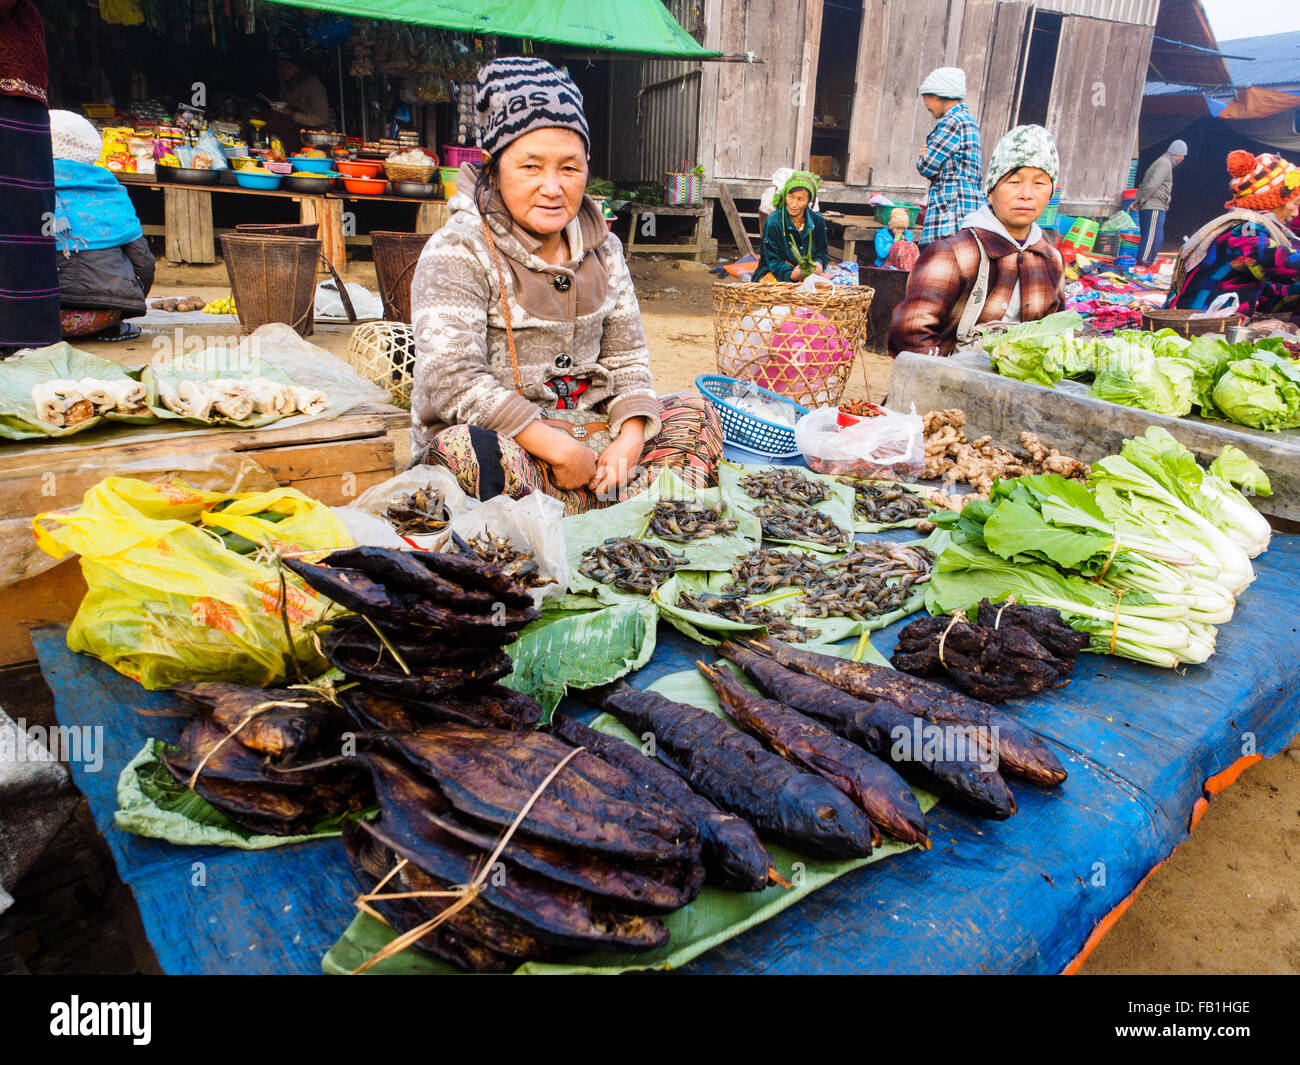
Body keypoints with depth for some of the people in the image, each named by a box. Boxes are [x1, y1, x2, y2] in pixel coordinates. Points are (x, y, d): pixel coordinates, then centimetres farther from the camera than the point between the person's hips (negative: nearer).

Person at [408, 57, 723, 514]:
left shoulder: (601, 249, 9)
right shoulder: (457, 252, -10)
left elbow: (626, 357, 9)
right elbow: (452, 382, -21)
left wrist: (628, 441, -11)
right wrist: (560, 450, -25)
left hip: (584, 429, 6)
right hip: (501, 435, -6)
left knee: (695, 414, -4)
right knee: (471, 447, -38)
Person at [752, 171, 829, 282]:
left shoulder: (817, 221, 3)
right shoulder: (772, 223, -12)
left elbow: (822, 252, 14)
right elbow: (774, 261, -13)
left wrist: (818, 263, -12)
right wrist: (791, 275, -34)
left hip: (807, 273, 4)